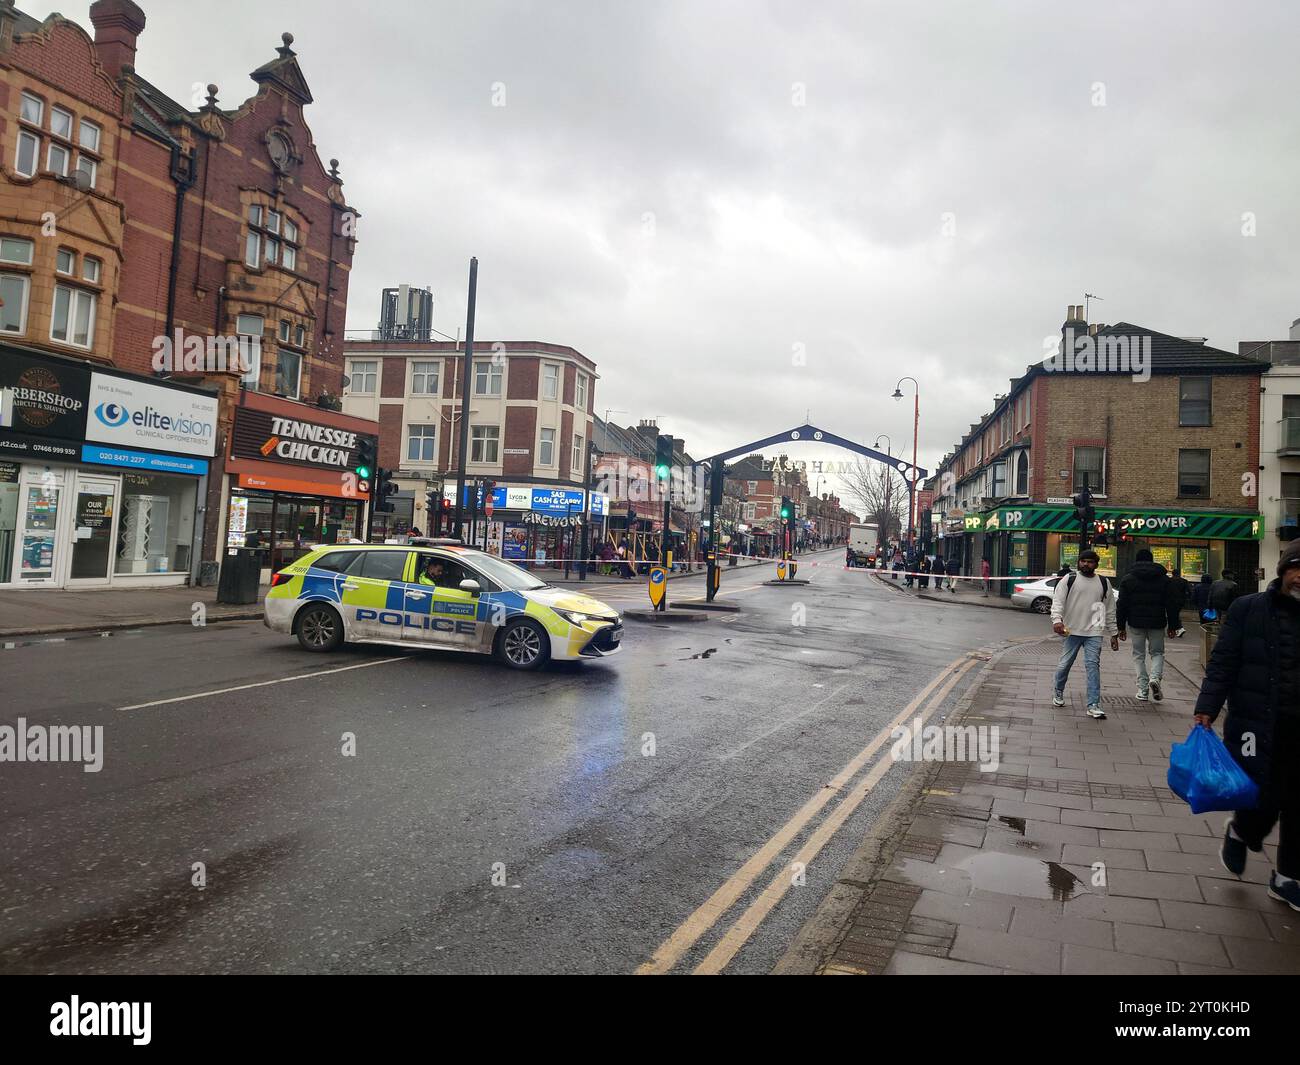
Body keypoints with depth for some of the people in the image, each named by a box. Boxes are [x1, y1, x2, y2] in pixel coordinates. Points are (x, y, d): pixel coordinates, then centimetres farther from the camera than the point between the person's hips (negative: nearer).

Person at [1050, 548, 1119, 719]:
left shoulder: (1103, 583, 11)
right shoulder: (1069, 580, 2)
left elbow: (1110, 610, 15)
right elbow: (1057, 601, -9)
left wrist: (1114, 634, 14)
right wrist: (1057, 620, -26)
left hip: (1094, 633, 1)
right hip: (1072, 631, -1)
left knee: (1093, 666, -7)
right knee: (1064, 664, 6)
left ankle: (1094, 705, -8)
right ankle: (1058, 692, 32)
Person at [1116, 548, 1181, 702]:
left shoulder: (1128, 579, 1)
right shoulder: (1164, 579, 4)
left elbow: (1122, 605, -1)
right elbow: (1172, 604, 3)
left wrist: (1121, 627, 4)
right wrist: (1172, 625, 10)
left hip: (1136, 623, 0)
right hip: (1157, 623, 1)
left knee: (1139, 655, 8)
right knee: (1157, 652, 14)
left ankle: (1142, 690, 4)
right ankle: (1155, 677, -12)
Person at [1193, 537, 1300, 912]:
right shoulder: (1248, 609, -3)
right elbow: (1223, 663, -4)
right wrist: (1206, 709, -11)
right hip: (1256, 726, -3)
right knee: (1262, 806, -7)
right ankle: (1238, 833, 27)